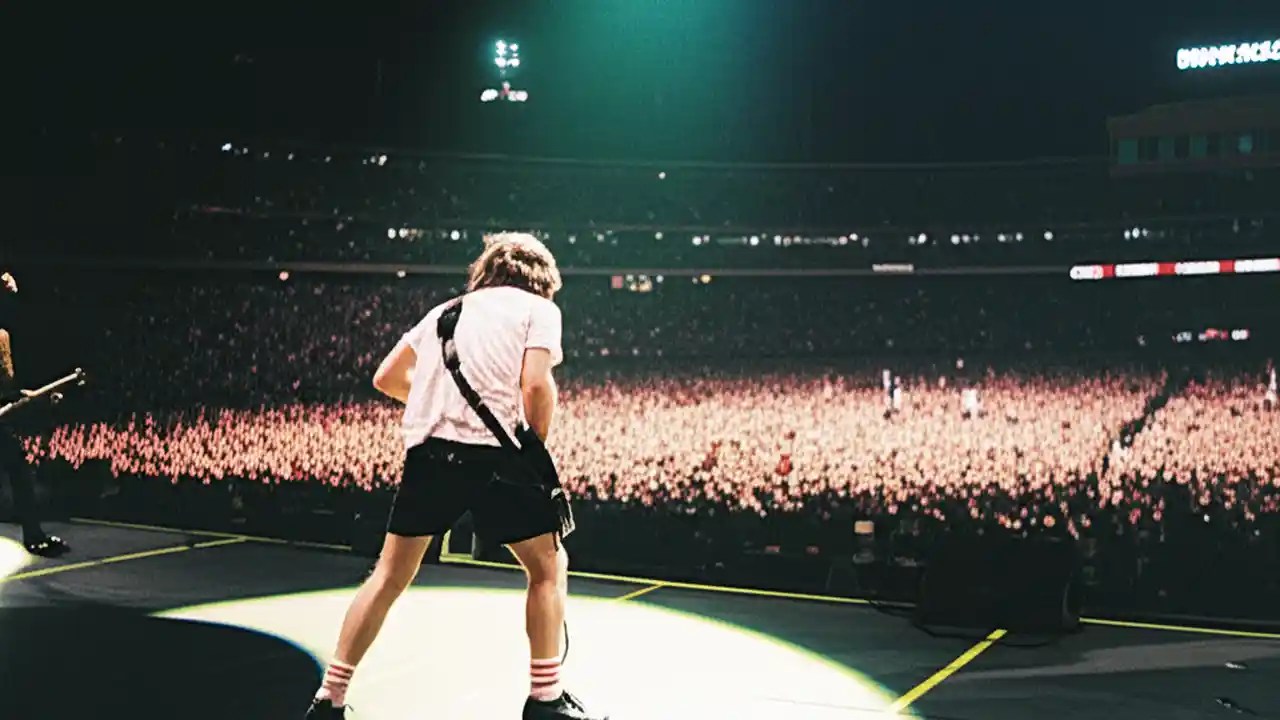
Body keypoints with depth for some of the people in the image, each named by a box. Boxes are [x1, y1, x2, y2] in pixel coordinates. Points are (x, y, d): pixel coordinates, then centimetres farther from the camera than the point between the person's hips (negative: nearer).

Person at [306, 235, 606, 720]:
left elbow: (386, 378, 25)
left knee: (390, 575, 15)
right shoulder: (539, 307, 9)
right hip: (492, 452, -4)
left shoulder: (447, 309, 24)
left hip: (427, 449, 5)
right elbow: (536, 385, -7)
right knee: (548, 567, 13)